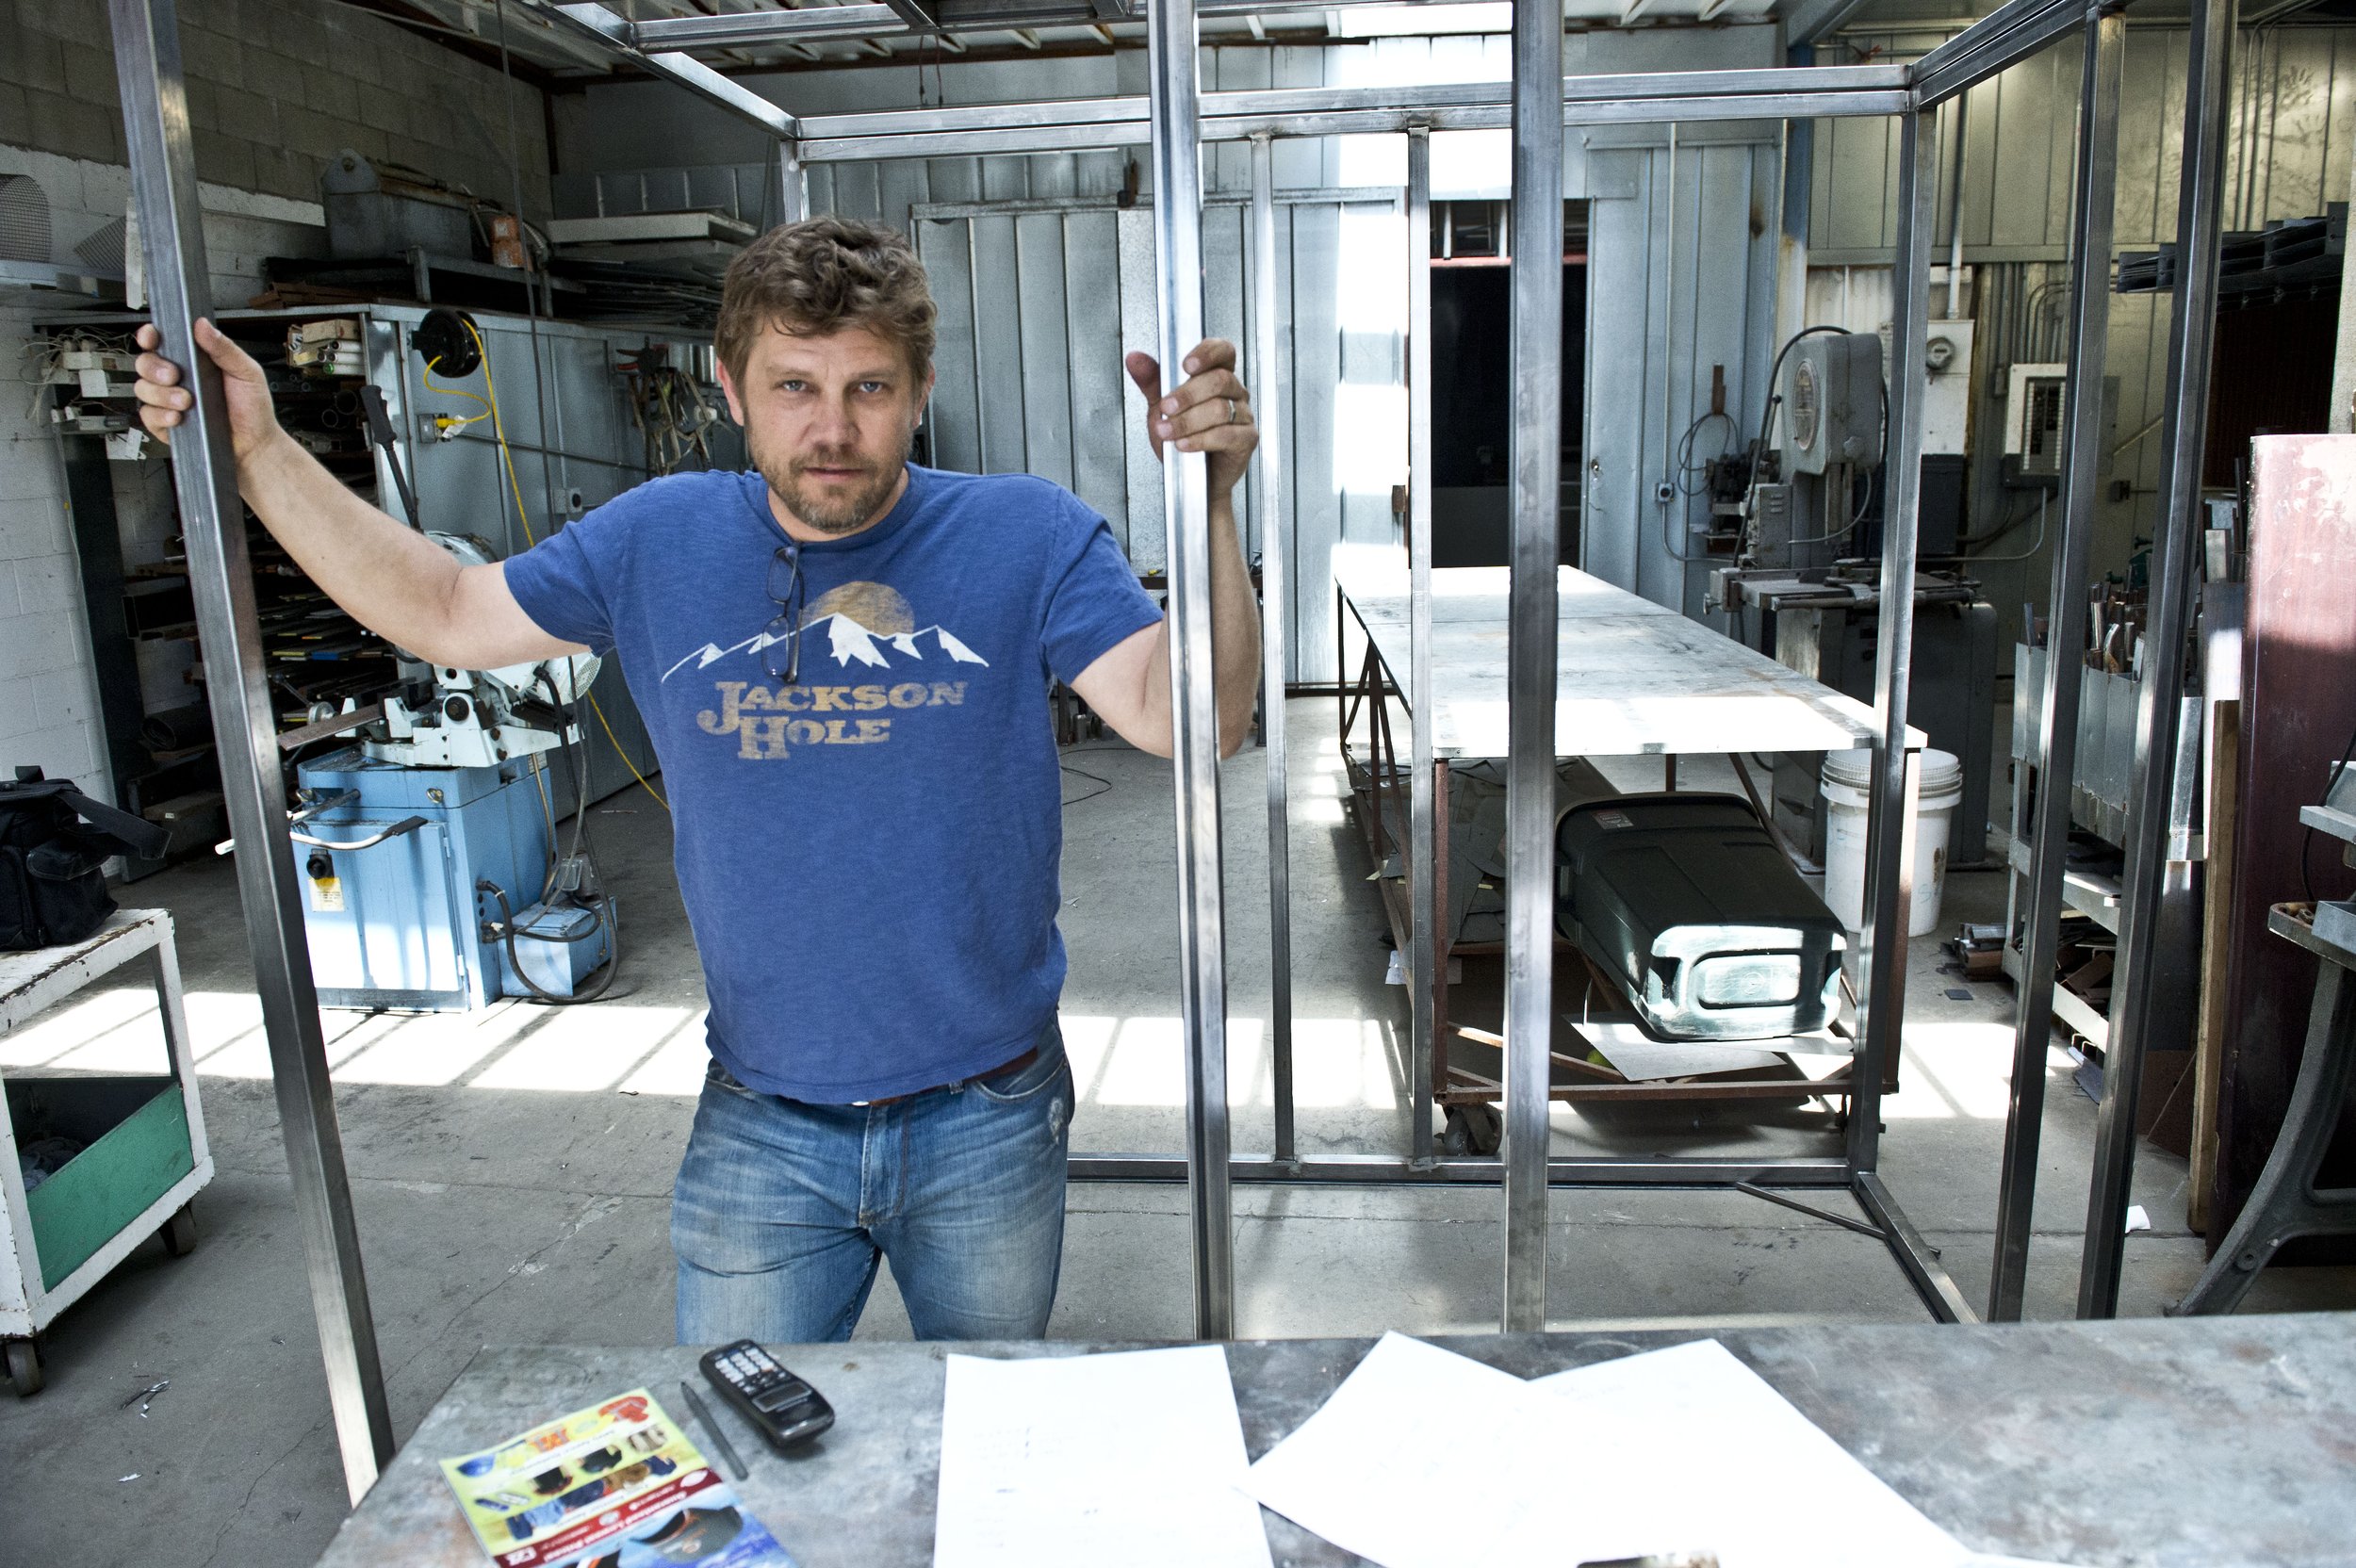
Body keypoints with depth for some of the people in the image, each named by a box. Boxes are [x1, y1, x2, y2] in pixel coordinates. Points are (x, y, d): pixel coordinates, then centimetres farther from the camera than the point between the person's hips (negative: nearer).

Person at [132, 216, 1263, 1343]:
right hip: (761, 1131, 2)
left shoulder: (1026, 535, -10)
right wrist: (256, 450, 4)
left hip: (985, 1122, -1)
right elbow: (440, 613, 10)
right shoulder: (659, 542, -1)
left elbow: (1186, 721, -20)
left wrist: (1204, 500, -34)